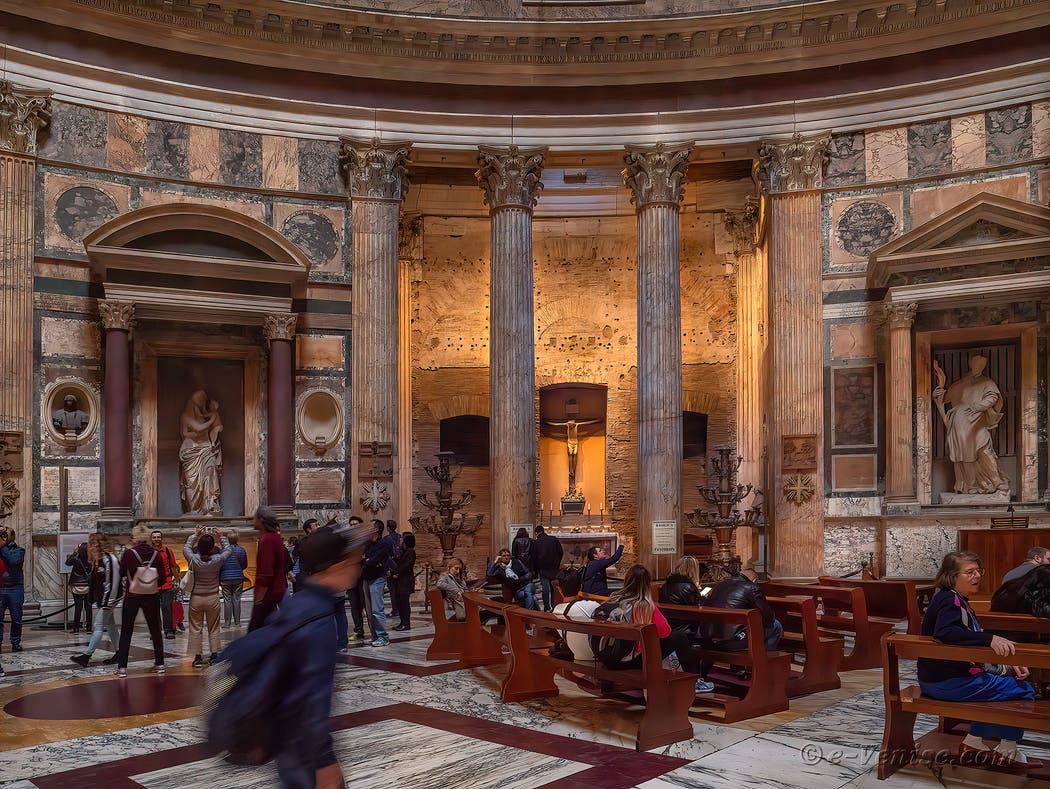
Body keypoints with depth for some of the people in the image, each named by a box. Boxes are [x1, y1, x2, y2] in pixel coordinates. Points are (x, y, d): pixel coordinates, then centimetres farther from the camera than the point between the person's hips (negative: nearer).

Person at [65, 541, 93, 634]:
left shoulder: (76, 560, -14)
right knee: (88, 608, 7)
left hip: (77, 588, -1)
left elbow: (67, 562, 6)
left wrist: (74, 552, 6)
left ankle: (76, 628, 3)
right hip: (88, 588, 1)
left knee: (77, 608, 3)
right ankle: (88, 627, 9)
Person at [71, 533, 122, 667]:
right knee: (110, 625, 13)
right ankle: (118, 653, 20)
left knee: (99, 626, -8)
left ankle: (86, 656, -9)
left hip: (109, 598, -10)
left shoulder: (109, 559, -18)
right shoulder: (97, 560, 11)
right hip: (102, 598, 10)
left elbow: (112, 582, -21)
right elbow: (95, 582, 18)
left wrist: (108, 602, -21)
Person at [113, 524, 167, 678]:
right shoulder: (156, 554, -6)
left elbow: (122, 572, 0)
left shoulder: (129, 553, -12)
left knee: (126, 632, 7)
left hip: (132, 596, -2)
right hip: (152, 596, 2)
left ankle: (122, 667, 4)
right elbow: (161, 575, -1)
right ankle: (160, 664, 17)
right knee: (155, 630, 13)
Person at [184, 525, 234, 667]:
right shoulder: (217, 560, -17)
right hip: (213, 598, 0)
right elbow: (228, 550, 3)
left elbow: (186, 548, 5)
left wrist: (195, 534, 13)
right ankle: (214, 655, 13)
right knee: (213, 629, 12)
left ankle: (197, 657, 11)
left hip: (196, 598, 0)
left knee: (196, 629, 9)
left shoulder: (193, 560, -17)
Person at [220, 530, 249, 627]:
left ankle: (227, 622, 8)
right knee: (237, 599, 9)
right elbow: (245, 565, 6)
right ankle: (237, 621, 13)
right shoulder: (242, 550, -4)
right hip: (238, 578, 2)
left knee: (227, 600, 4)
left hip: (226, 579, -2)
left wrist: (218, 580, 5)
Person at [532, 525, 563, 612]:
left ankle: (547, 607, -3)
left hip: (543, 568, -2)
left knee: (545, 588, -1)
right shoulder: (554, 539, 2)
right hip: (554, 567, 2)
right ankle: (553, 606, 12)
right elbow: (561, 552, 4)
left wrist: (536, 570, 8)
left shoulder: (535, 542, -4)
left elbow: (534, 557, -1)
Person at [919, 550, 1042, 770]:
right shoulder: (949, 600, -17)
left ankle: (974, 744, 23)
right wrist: (990, 638, -42)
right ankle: (1007, 752, 10)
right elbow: (944, 632, -37)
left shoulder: (960, 601, 15)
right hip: (947, 682, -10)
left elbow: (976, 644, 12)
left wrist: (1008, 666, -2)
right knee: (1022, 691, -5)